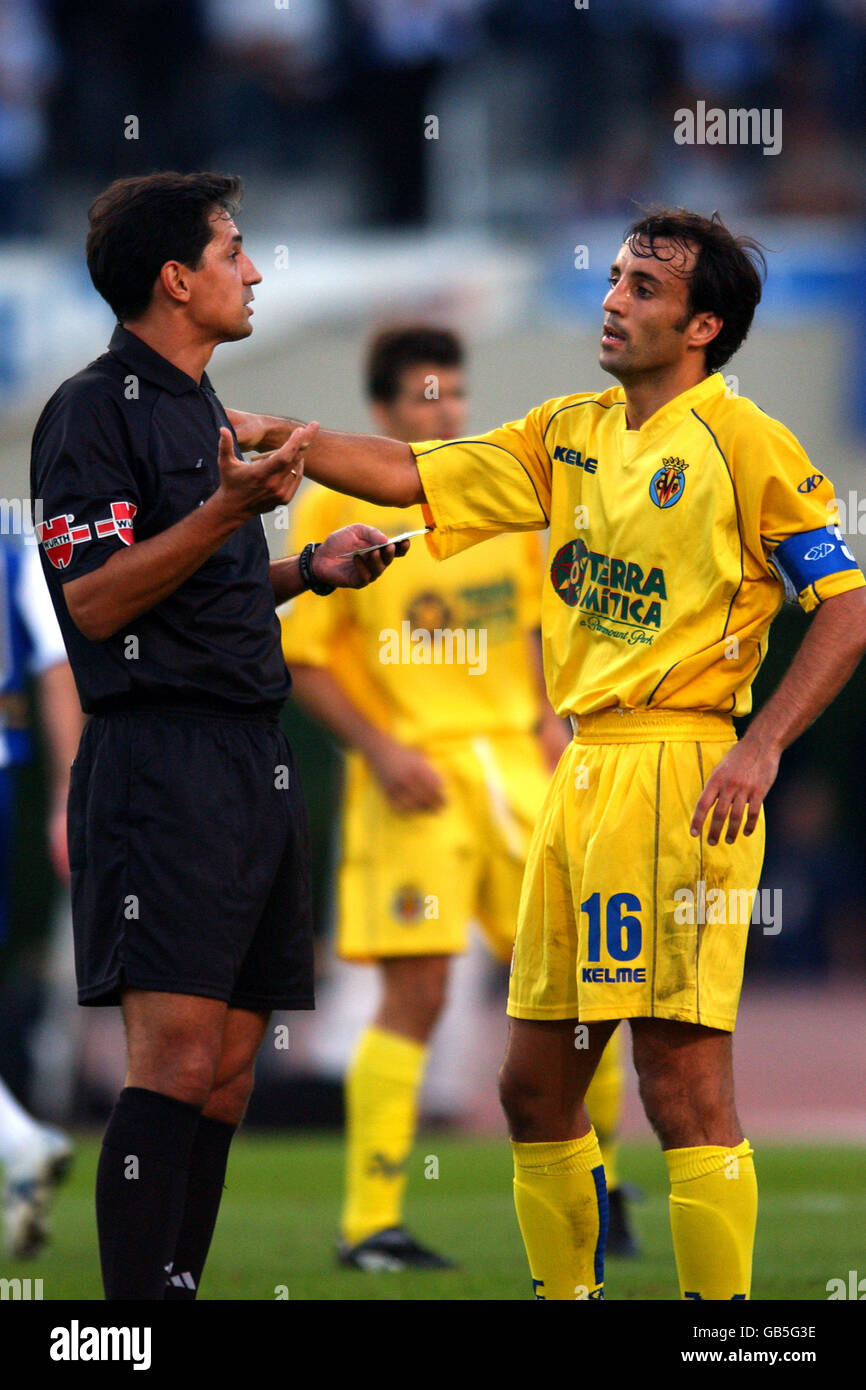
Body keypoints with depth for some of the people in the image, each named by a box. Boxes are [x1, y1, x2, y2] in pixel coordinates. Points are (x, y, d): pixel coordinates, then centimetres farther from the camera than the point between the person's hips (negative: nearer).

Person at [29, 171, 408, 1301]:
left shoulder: (203, 409, 21)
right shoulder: (96, 409, -7)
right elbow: (98, 601, -16)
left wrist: (310, 570, 14)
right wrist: (229, 511, -23)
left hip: (251, 762, 9)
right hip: (160, 760, -9)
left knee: (227, 1068, 6)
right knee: (178, 1059, -14)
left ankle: (178, 1285, 8)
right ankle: (140, 1309, -14)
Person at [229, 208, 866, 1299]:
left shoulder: (744, 443, -6)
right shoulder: (571, 433, 15)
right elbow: (416, 477, 15)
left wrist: (760, 749, -17)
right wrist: (284, 439, 0)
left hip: (678, 768, -8)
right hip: (582, 769, 8)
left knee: (682, 1080, -11)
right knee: (536, 1086, 10)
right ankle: (565, 1293, 21)